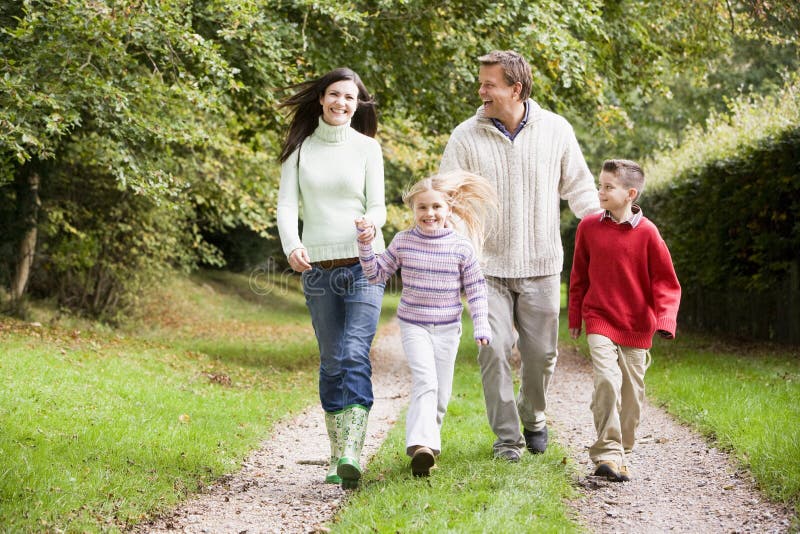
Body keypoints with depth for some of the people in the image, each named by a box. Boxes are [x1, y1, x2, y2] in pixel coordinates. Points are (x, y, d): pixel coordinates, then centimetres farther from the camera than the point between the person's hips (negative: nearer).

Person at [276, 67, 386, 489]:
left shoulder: (367, 147, 4)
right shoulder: (299, 148, 8)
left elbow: (377, 206, 0)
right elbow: (287, 204, 0)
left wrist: (372, 222, -25)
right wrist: (291, 245, -20)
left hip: (363, 264, -2)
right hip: (317, 267, 2)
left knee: (354, 355, -16)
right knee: (331, 363, 7)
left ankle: (351, 456, -24)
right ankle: (337, 456, 14)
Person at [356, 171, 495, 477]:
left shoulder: (461, 247, -5)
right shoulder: (402, 242, -3)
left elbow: (475, 288, 0)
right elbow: (377, 275, 5)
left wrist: (481, 326, -7)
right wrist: (365, 245, -9)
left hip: (448, 328, 2)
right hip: (414, 325, -2)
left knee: (441, 393, 8)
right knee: (425, 382, -20)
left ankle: (427, 438, 26)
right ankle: (421, 445, -29)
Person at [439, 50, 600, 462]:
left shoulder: (556, 130, 1)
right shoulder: (466, 137, -3)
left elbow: (579, 188, 9)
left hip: (540, 265, 1)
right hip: (487, 265, -1)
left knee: (541, 353, 8)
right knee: (494, 350, -7)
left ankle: (533, 417, 35)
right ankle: (507, 437, 6)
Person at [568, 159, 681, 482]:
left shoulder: (647, 232, -7)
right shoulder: (589, 227, 0)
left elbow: (665, 281, -2)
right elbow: (579, 275, 12)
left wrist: (666, 319, -15)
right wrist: (575, 317, 16)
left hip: (637, 326, 0)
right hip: (599, 320, 0)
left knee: (632, 393, 6)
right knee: (607, 380, -19)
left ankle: (622, 455, 22)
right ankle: (607, 453, -15)